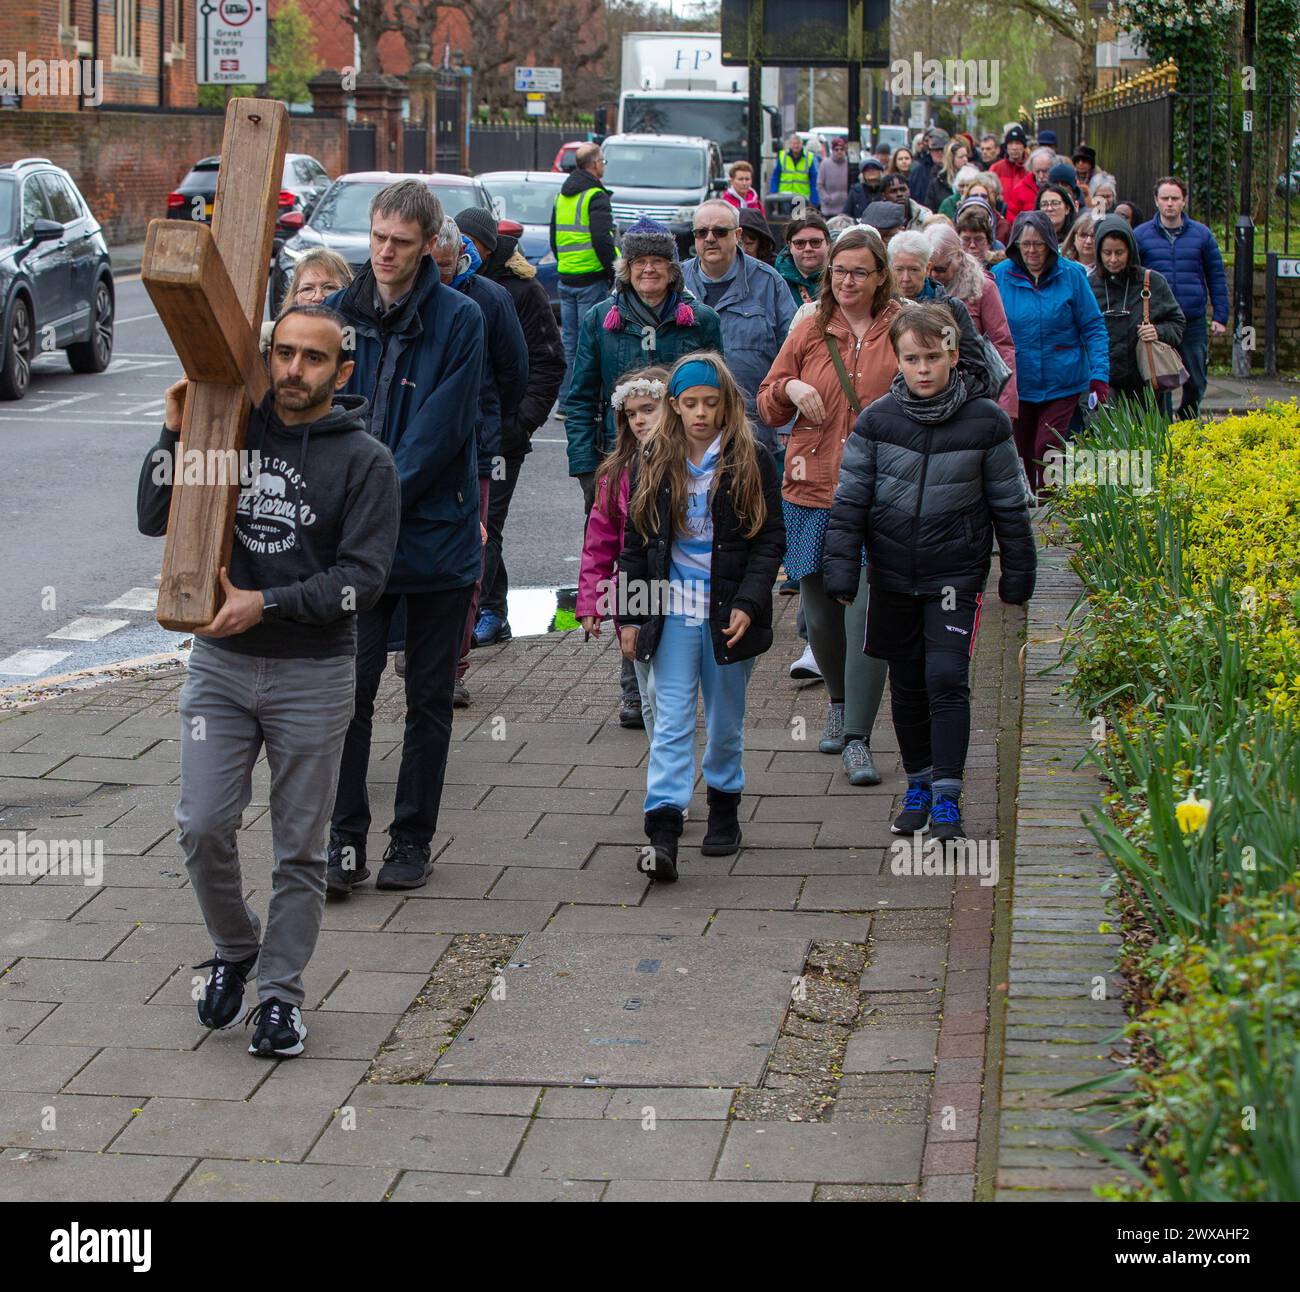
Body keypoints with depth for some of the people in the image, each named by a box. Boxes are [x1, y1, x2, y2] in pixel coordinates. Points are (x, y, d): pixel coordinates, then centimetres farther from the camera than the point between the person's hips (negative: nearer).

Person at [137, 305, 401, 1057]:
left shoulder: (364, 460, -5)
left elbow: (363, 578, -11)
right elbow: (155, 519, 2)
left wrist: (267, 603, -20)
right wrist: (177, 438, -11)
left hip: (313, 675, -2)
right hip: (219, 664, 2)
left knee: (300, 846, 5)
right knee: (203, 826, -3)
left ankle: (281, 990, 18)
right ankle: (234, 950, 23)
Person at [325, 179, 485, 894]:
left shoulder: (459, 318, -8)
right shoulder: (342, 311, 3)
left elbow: (440, 432, -13)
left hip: (436, 533, -2)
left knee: (429, 696, 8)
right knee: (350, 688, -2)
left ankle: (412, 839, 19)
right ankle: (346, 840, 7)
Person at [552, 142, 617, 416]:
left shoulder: (562, 195, 14)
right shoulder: (595, 196, -12)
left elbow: (554, 237, 20)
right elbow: (602, 239, -20)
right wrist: (614, 273, -12)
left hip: (566, 278, 8)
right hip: (591, 279, -8)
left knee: (569, 342, 11)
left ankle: (565, 402, 12)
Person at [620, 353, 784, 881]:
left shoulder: (751, 461, -2)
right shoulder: (655, 464, 4)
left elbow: (770, 539, -2)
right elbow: (635, 543, 9)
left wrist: (748, 605, -13)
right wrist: (630, 617, 4)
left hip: (728, 613, -1)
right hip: (672, 613, 1)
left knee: (725, 721, 13)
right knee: (671, 723, -8)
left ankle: (724, 807, 33)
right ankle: (662, 832, -15)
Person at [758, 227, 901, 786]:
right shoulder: (810, 330, 8)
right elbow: (768, 406, 16)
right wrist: (789, 388, -7)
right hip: (814, 486, 3)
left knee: (868, 609, -11)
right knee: (820, 608, 11)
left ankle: (857, 740, -7)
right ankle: (839, 702, 38)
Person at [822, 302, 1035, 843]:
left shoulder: (985, 422, -6)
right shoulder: (876, 420, -3)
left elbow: (1008, 504, 2)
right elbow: (849, 500, 1)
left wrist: (1017, 574, 5)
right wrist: (840, 569, -4)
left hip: (956, 575, -2)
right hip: (893, 575, 3)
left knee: (946, 679, -11)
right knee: (906, 684, 12)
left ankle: (947, 797, -5)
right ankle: (918, 782, 27)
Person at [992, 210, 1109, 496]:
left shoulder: (1071, 275, -5)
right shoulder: (1000, 276, -2)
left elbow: (1093, 328, -2)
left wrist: (1099, 374, -10)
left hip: (1061, 383, -2)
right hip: (1017, 383, 2)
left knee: (1047, 447, -11)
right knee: (1022, 452, 12)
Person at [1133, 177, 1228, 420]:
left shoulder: (1202, 234, 7)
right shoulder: (1140, 235, 3)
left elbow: (1216, 277, 10)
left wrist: (1220, 317, 4)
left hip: (1194, 323, 2)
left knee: (1196, 383, 8)